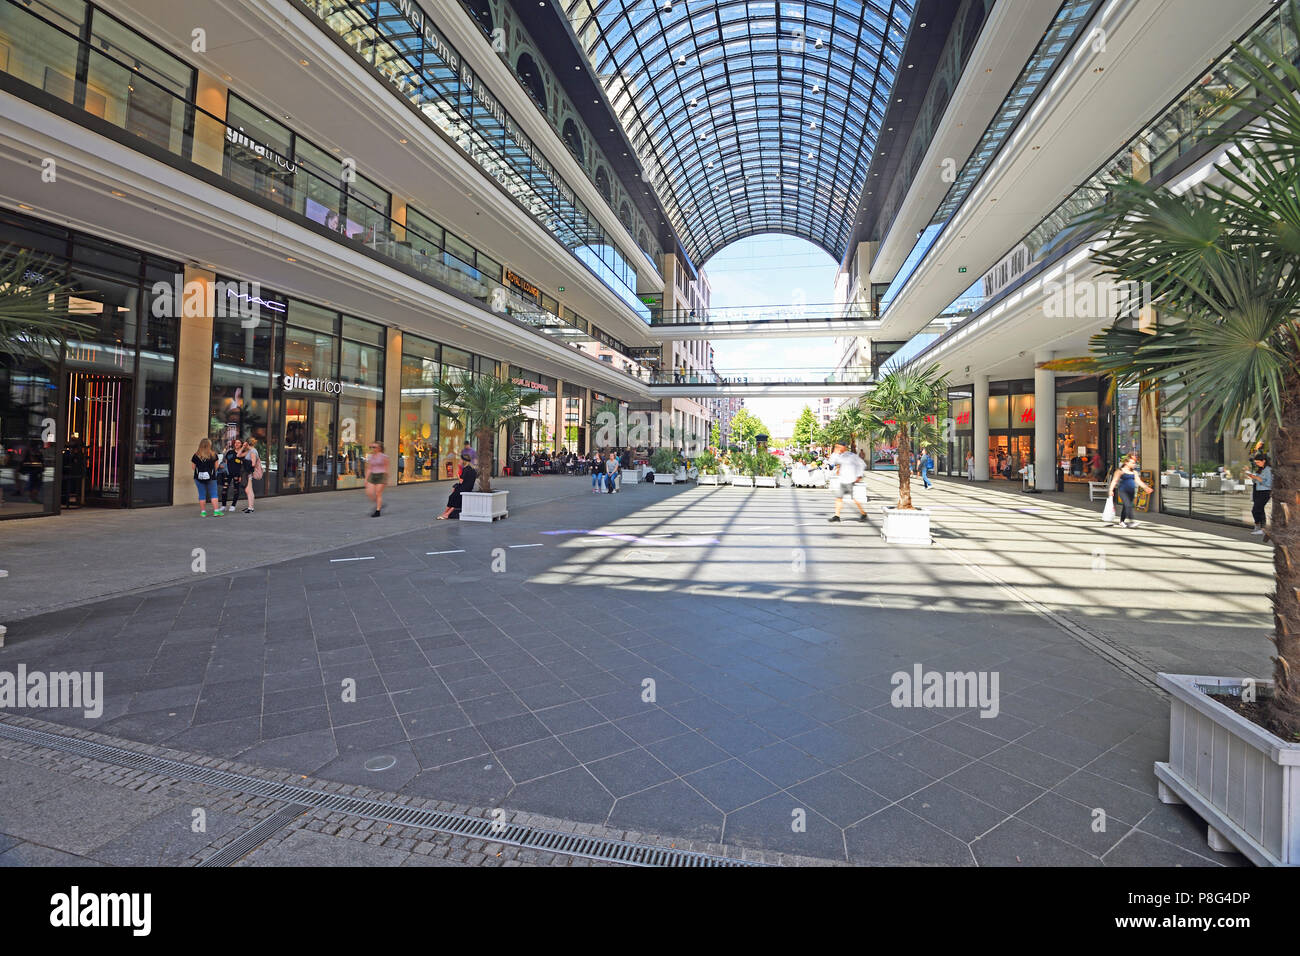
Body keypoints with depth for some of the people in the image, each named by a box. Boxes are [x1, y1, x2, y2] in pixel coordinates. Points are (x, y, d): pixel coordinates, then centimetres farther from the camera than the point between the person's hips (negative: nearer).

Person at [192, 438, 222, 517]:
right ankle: (216, 511, -2)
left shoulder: (196, 455, -3)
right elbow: (216, 466, 2)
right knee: (214, 494, 3)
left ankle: (203, 512, 9)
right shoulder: (213, 455, -5)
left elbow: (194, 467, 3)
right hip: (211, 477, -1)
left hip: (199, 477, 1)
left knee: (202, 495, 7)